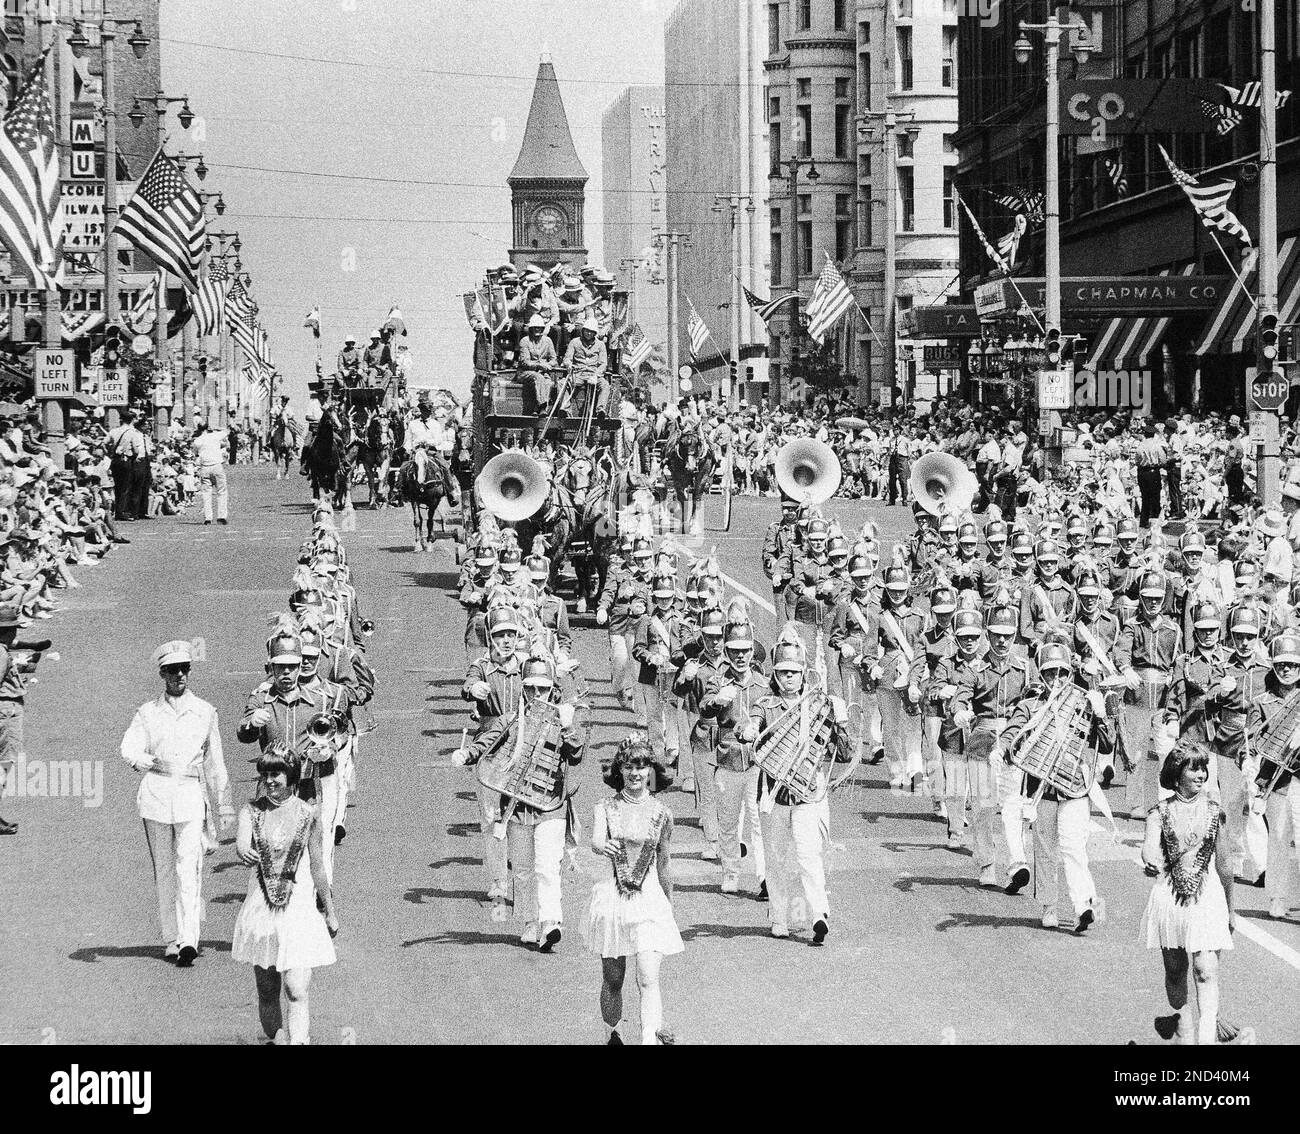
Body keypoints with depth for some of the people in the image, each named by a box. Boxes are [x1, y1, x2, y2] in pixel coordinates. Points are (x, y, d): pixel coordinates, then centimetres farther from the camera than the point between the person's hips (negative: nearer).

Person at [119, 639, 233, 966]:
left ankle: (189, 939, -21)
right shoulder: (148, 712, 9)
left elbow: (215, 762, 17)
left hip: (191, 793, -1)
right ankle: (171, 938, 15)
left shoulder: (205, 712, 11)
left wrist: (224, 806, 18)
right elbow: (129, 750, -5)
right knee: (163, 869, 6)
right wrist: (149, 761, -26)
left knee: (189, 866, -13)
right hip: (156, 792, 1)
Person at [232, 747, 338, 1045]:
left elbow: (317, 868, 8)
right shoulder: (251, 811, 1)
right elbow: (242, 844, -20)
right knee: (267, 994, 10)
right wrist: (244, 853, -45)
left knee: (297, 993, -13)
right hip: (260, 909, 2)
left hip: (298, 912, -2)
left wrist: (330, 912, 15)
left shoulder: (307, 814, -1)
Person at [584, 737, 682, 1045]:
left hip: (649, 898, -1)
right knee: (612, 980, 11)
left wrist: (669, 906, 19)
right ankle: (612, 1035, 31)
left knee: (648, 979, -14)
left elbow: (665, 865, 11)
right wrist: (604, 846, -44)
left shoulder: (661, 814, 1)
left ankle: (650, 1039, -20)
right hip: (612, 898, 1)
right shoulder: (606, 808, 0)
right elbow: (596, 841, -19)